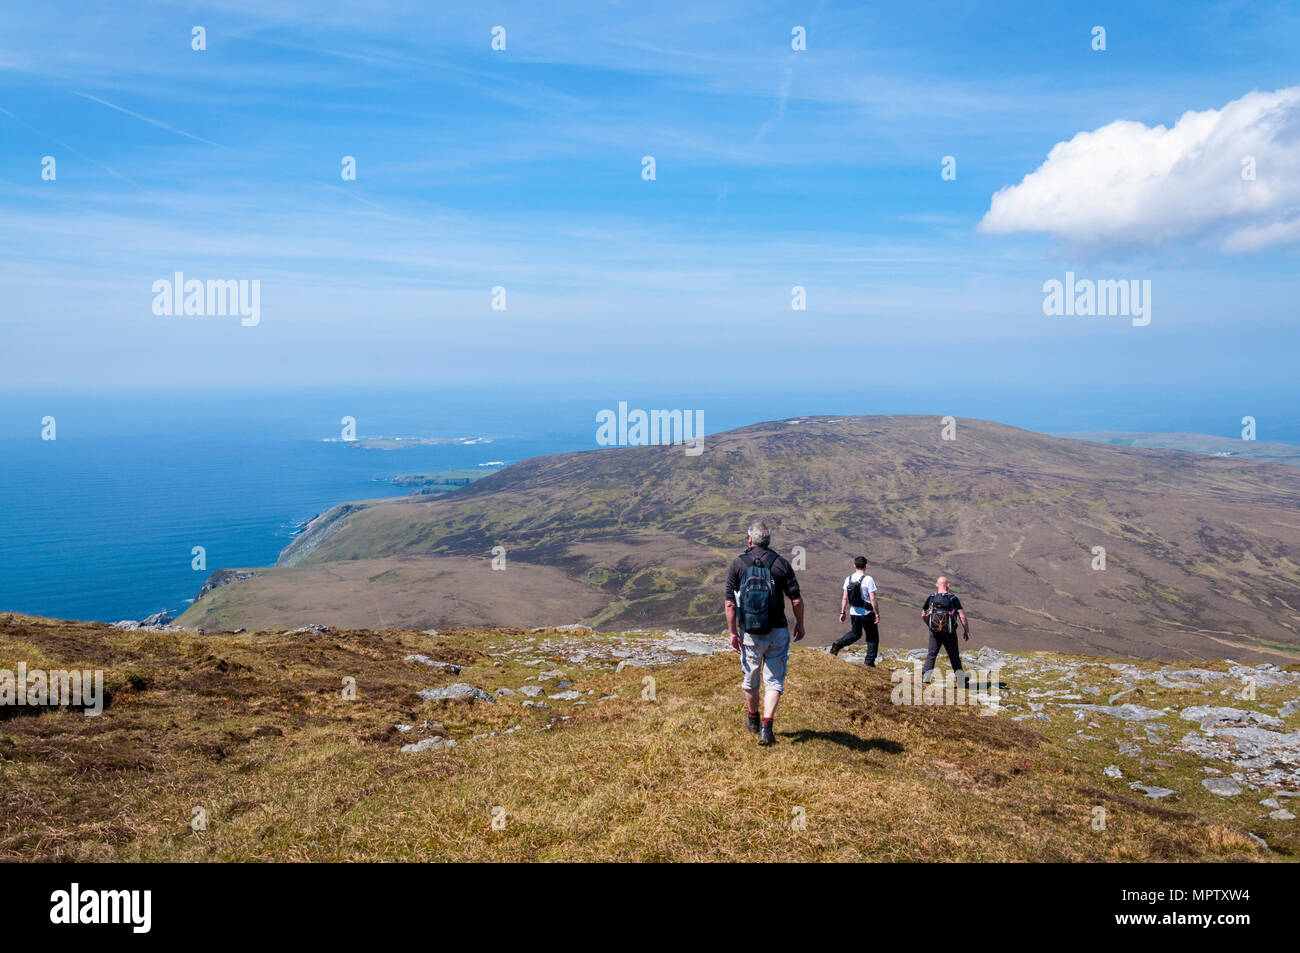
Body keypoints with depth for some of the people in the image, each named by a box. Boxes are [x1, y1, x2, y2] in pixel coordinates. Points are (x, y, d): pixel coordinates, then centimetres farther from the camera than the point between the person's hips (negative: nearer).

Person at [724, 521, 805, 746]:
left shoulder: (738, 564, -2)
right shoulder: (782, 563, -4)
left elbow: (730, 603, -6)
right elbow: (796, 600, -4)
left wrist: (733, 632, -1)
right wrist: (800, 625, 11)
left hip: (750, 634, 1)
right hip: (777, 633, -1)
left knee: (750, 679, 19)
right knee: (774, 681, 5)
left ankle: (753, 719, 38)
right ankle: (766, 726, -10)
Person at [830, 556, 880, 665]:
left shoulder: (848, 579, 0)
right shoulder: (868, 579, -15)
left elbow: (844, 598, 3)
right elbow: (873, 599, -18)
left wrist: (842, 612, 10)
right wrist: (877, 614, -11)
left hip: (854, 612, 5)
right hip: (867, 613, -5)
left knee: (855, 633, 23)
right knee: (872, 638, 10)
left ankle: (839, 643, 1)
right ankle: (870, 661, 10)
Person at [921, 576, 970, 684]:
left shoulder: (931, 598, 3)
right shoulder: (953, 598, -3)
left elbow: (923, 615, 10)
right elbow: (962, 616, -8)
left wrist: (928, 624, 27)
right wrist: (966, 631, 0)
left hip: (934, 631, 1)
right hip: (949, 633, -1)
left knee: (931, 654, 10)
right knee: (954, 656, 11)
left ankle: (926, 676, -1)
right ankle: (961, 678, 9)